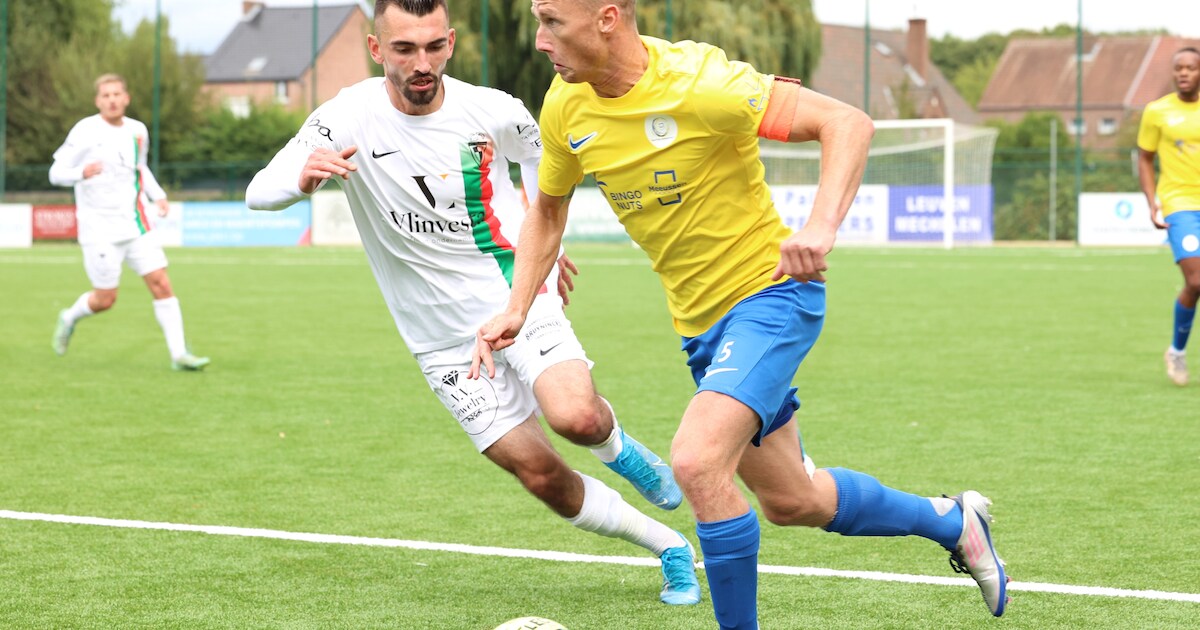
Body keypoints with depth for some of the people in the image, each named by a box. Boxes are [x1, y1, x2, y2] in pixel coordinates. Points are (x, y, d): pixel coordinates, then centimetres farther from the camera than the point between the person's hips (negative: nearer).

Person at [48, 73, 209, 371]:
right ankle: (69, 318, 32)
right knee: (105, 299, 0)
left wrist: (157, 195, 9)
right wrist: (82, 173, -30)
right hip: (99, 227, -4)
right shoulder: (85, 132, -9)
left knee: (161, 284, -7)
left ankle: (179, 354, -4)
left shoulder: (137, 131, 7)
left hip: (135, 224, 5)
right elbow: (56, 172, -9)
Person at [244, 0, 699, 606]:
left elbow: (540, 155, 15)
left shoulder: (493, 111, -9)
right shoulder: (349, 118, -14)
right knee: (540, 474, -4)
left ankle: (615, 444, 10)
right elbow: (259, 193, -22)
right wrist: (304, 176, -44)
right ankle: (669, 547, 17)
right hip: (447, 341, 0)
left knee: (576, 418, -28)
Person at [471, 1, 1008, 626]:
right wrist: (515, 310, 2)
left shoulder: (696, 80, -25)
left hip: (771, 292, -8)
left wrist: (820, 228, -39)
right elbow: (547, 208, 14)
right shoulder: (566, 108, -5)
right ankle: (951, 521, 39)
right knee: (790, 502, 16)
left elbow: (847, 123, -25)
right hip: (700, 321, 8)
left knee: (695, 460, -28)